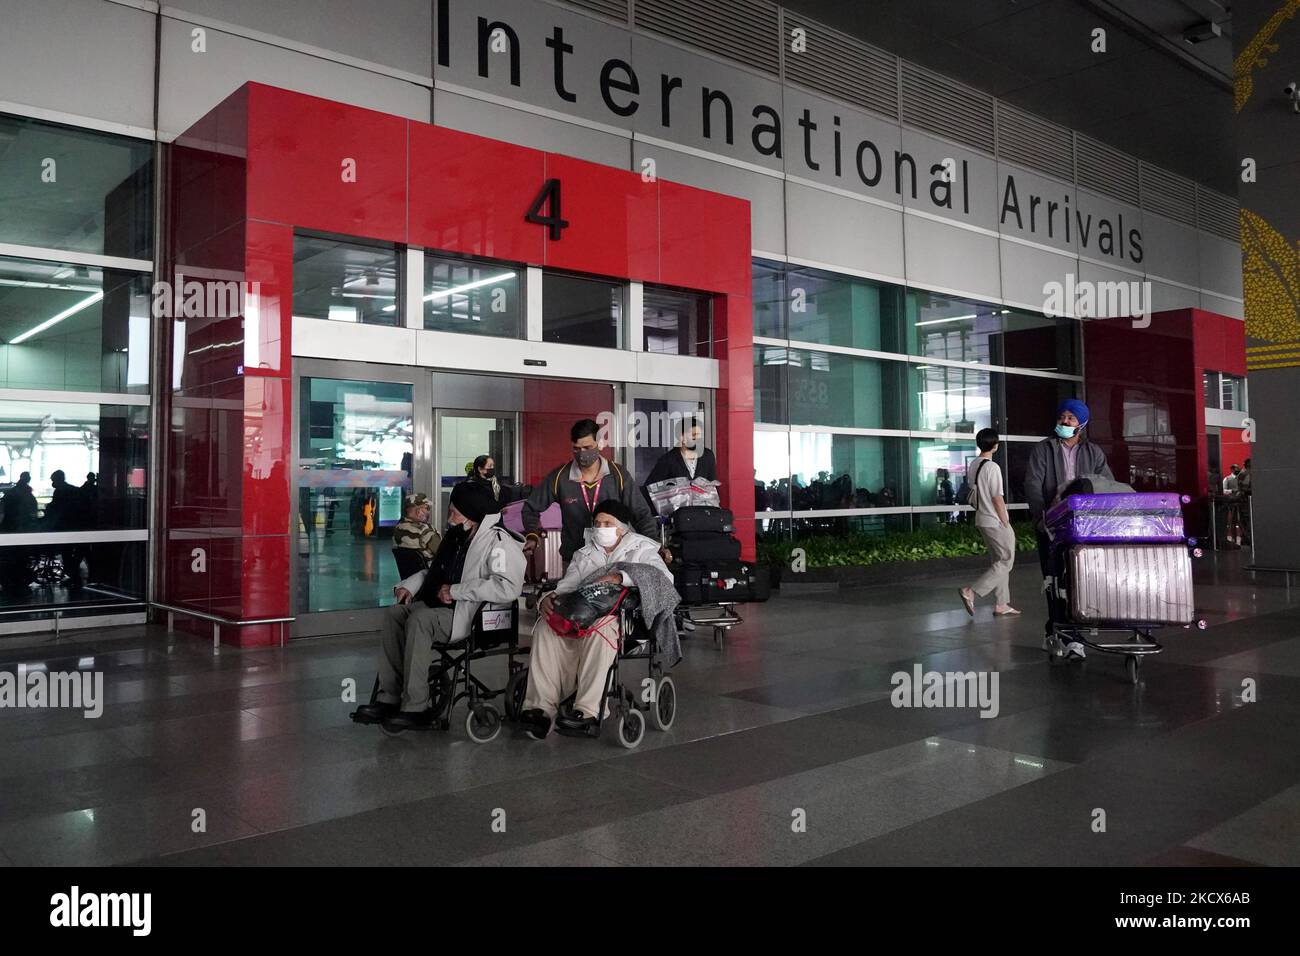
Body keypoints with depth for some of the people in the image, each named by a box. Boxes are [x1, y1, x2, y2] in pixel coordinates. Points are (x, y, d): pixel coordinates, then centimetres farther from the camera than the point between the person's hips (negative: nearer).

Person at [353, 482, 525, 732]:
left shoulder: (498, 543, -15)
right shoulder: (457, 537, 15)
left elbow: (508, 587, -30)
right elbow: (435, 571, 29)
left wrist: (455, 591, -23)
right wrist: (409, 586, 9)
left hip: (475, 616, -10)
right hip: (443, 606, 10)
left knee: (420, 619, -29)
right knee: (393, 613, -4)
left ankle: (417, 709, -23)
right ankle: (389, 699, -6)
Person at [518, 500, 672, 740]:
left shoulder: (641, 549, 14)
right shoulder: (583, 555, 28)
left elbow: (664, 578, -6)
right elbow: (565, 587, 14)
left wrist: (621, 577, -19)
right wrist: (548, 598, -11)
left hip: (621, 616, -4)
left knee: (599, 627, -39)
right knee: (545, 627, -27)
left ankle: (587, 712, -42)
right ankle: (540, 707, -34)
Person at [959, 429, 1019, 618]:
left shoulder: (972, 466, 7)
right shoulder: (992, 467, -18)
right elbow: (997, 498, -18)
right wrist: (1006, 523, -11)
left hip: (981, 521, 9)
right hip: (996, 522, -9)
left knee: (999, 561, 15)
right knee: (1006, 562, 0)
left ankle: (1002, 604, 17)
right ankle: (972, 592, -10)